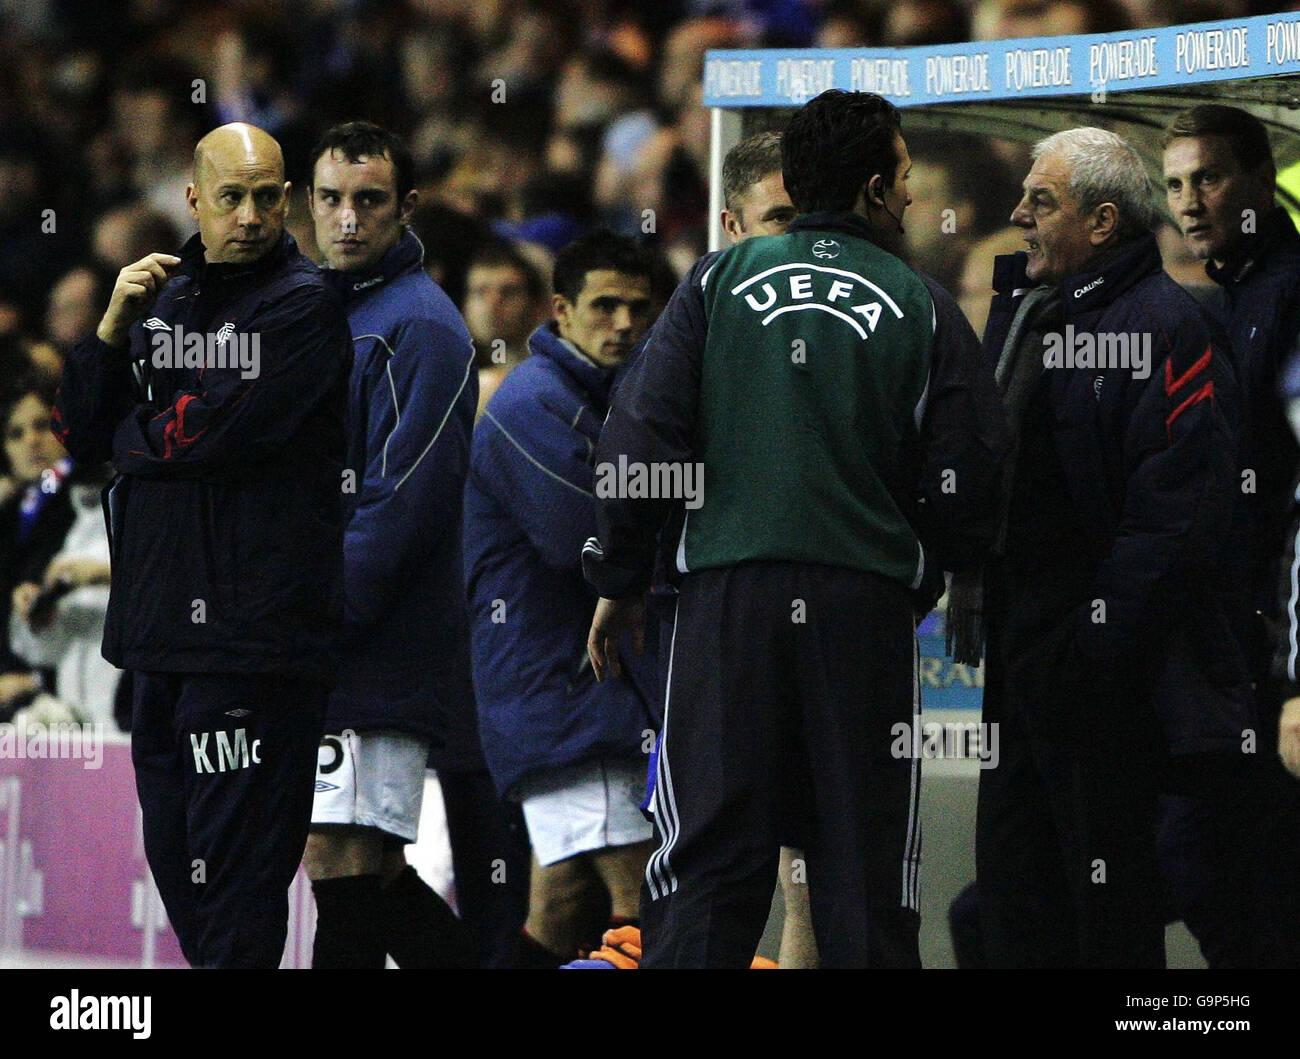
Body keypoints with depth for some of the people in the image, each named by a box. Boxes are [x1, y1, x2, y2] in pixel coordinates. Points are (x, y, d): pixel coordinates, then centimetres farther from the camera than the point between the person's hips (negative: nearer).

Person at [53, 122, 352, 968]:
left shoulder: (306, 304, -5)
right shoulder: (160, 298, 17)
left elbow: (223, 427, -16)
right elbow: (81, 436, 13)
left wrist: (134, 435, 3)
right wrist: (112, 329, -2)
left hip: (255, 631, -7)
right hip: (162, 627, 7)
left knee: (235, 862, -9)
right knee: (174, 857, 12)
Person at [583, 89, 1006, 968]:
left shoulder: (719, 281, 6)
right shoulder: (923, 308, 5)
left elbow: (639, 440, 1)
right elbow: (968, 483, 4)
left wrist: (619, 580, 10)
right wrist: (928, 579, 21)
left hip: (727, 597, 1)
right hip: (867, 600, -1)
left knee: (705, 862, 0)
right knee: (866, 872, 4)